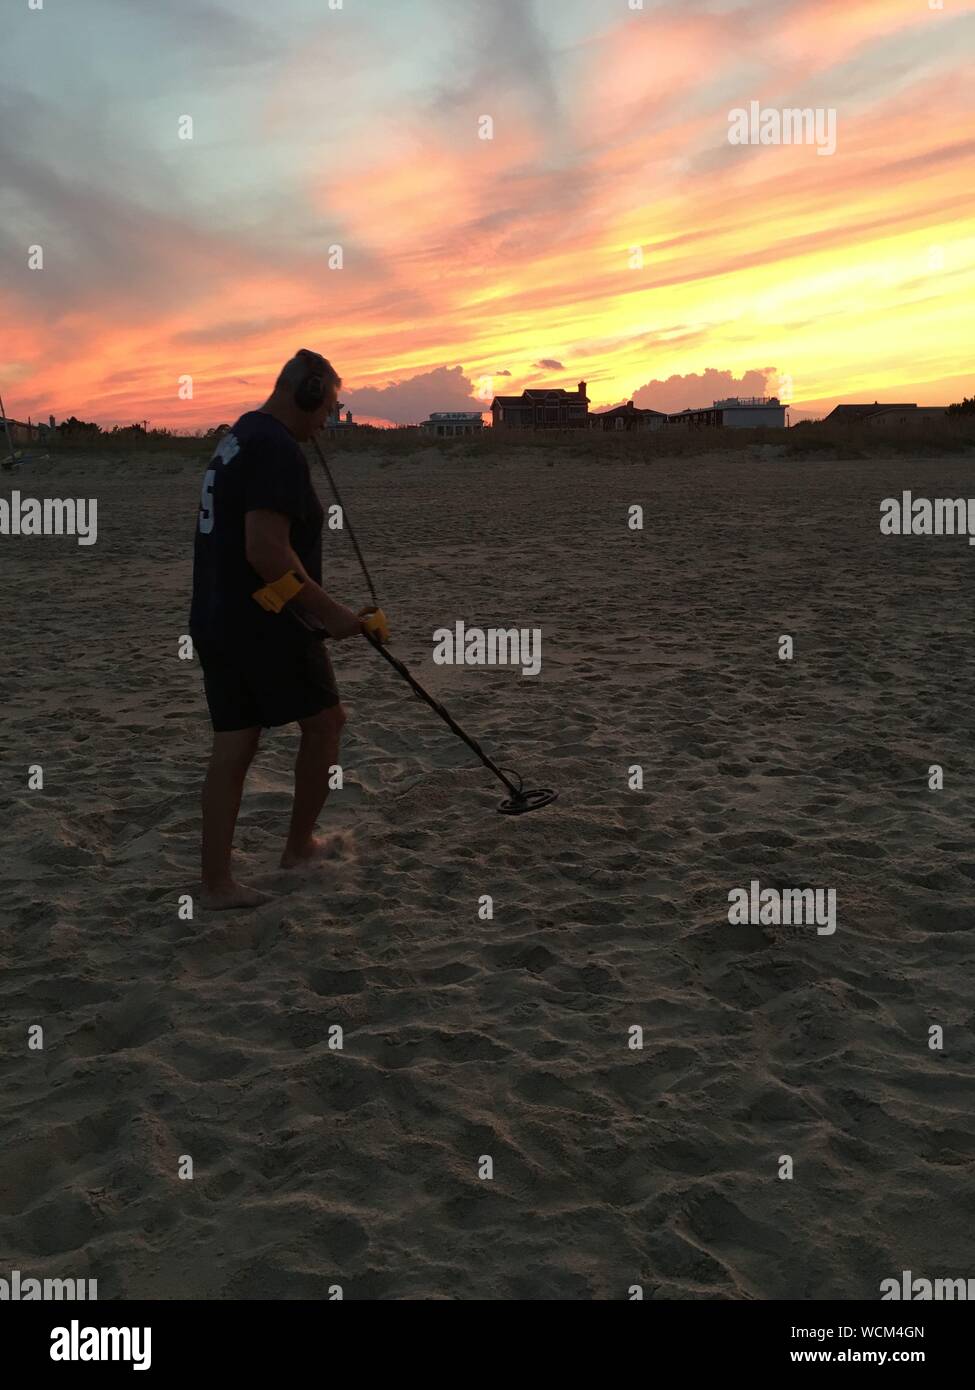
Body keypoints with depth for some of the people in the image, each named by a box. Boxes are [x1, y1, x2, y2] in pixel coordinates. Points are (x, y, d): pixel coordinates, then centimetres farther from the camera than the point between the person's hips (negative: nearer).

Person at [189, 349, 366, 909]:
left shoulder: (237, 439, 16)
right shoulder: (279, 449, -16)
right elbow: (267, 551, -25)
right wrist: (328, 611, -18)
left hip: (216, 622, 9)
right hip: (269, 626, -9)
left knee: (233, 746, 9)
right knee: (325, 721, 11)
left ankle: (217, 881, 11)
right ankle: (300, 845, 22)